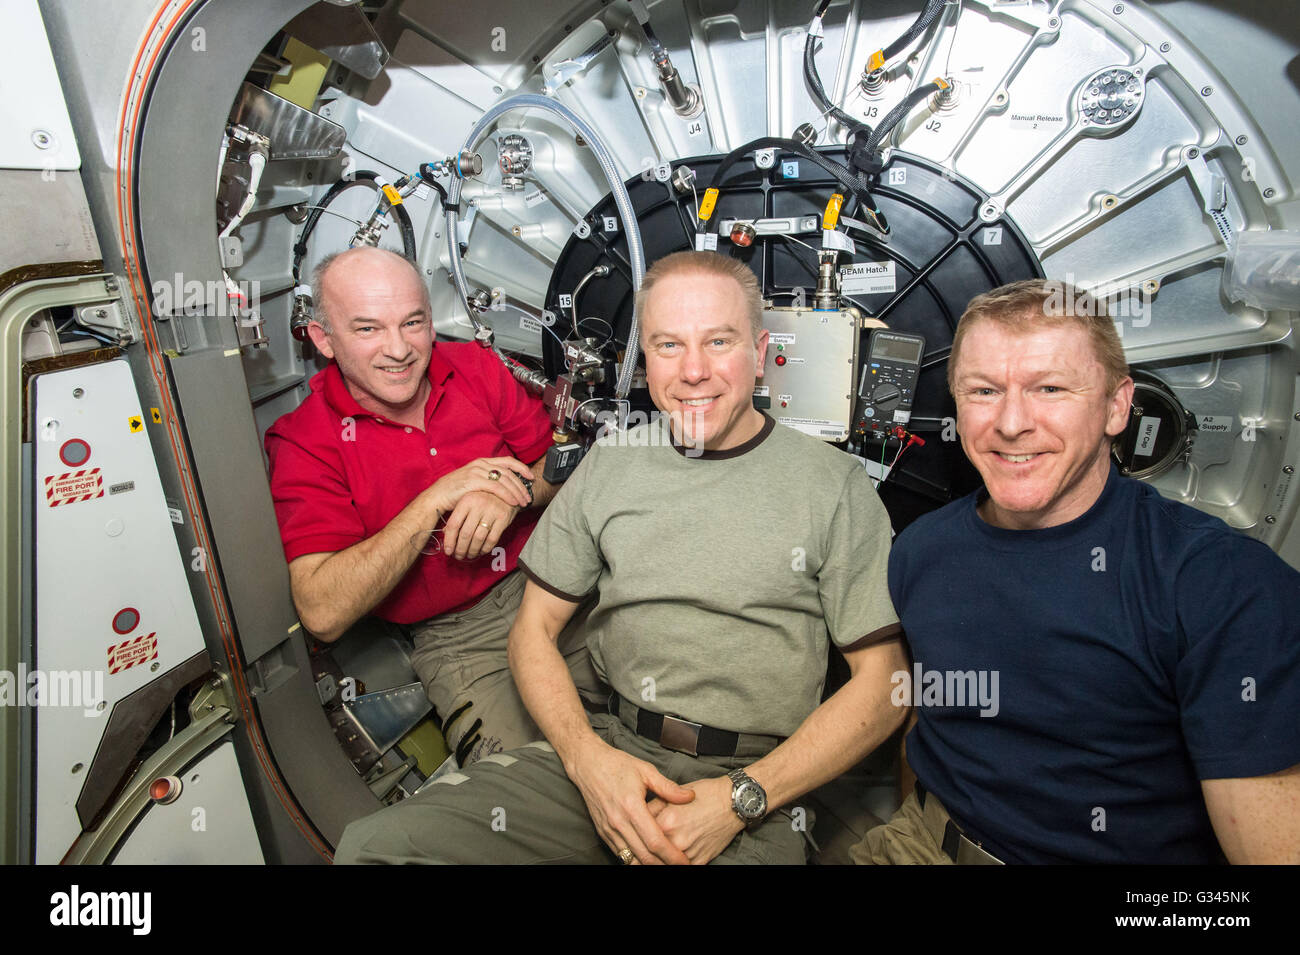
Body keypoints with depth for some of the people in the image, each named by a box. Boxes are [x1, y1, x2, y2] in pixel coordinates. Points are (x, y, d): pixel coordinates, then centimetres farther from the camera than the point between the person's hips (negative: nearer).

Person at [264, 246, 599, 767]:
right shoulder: (303, 442, -8)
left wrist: (513, 492, -16)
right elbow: (324, 614, -18)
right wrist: (438, 499, -22)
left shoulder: (476, 367, 3)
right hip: (455, 636, -3)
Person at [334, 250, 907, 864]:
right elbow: (534, 630, 9)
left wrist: (739, 798, -12)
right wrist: (588, 756, -8)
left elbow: (881, 687, -2)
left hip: (753, 781, -2)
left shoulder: (835, 485, -2)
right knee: (374, 843, -13)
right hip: (603, 749, 3)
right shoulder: (610, 463, 7)